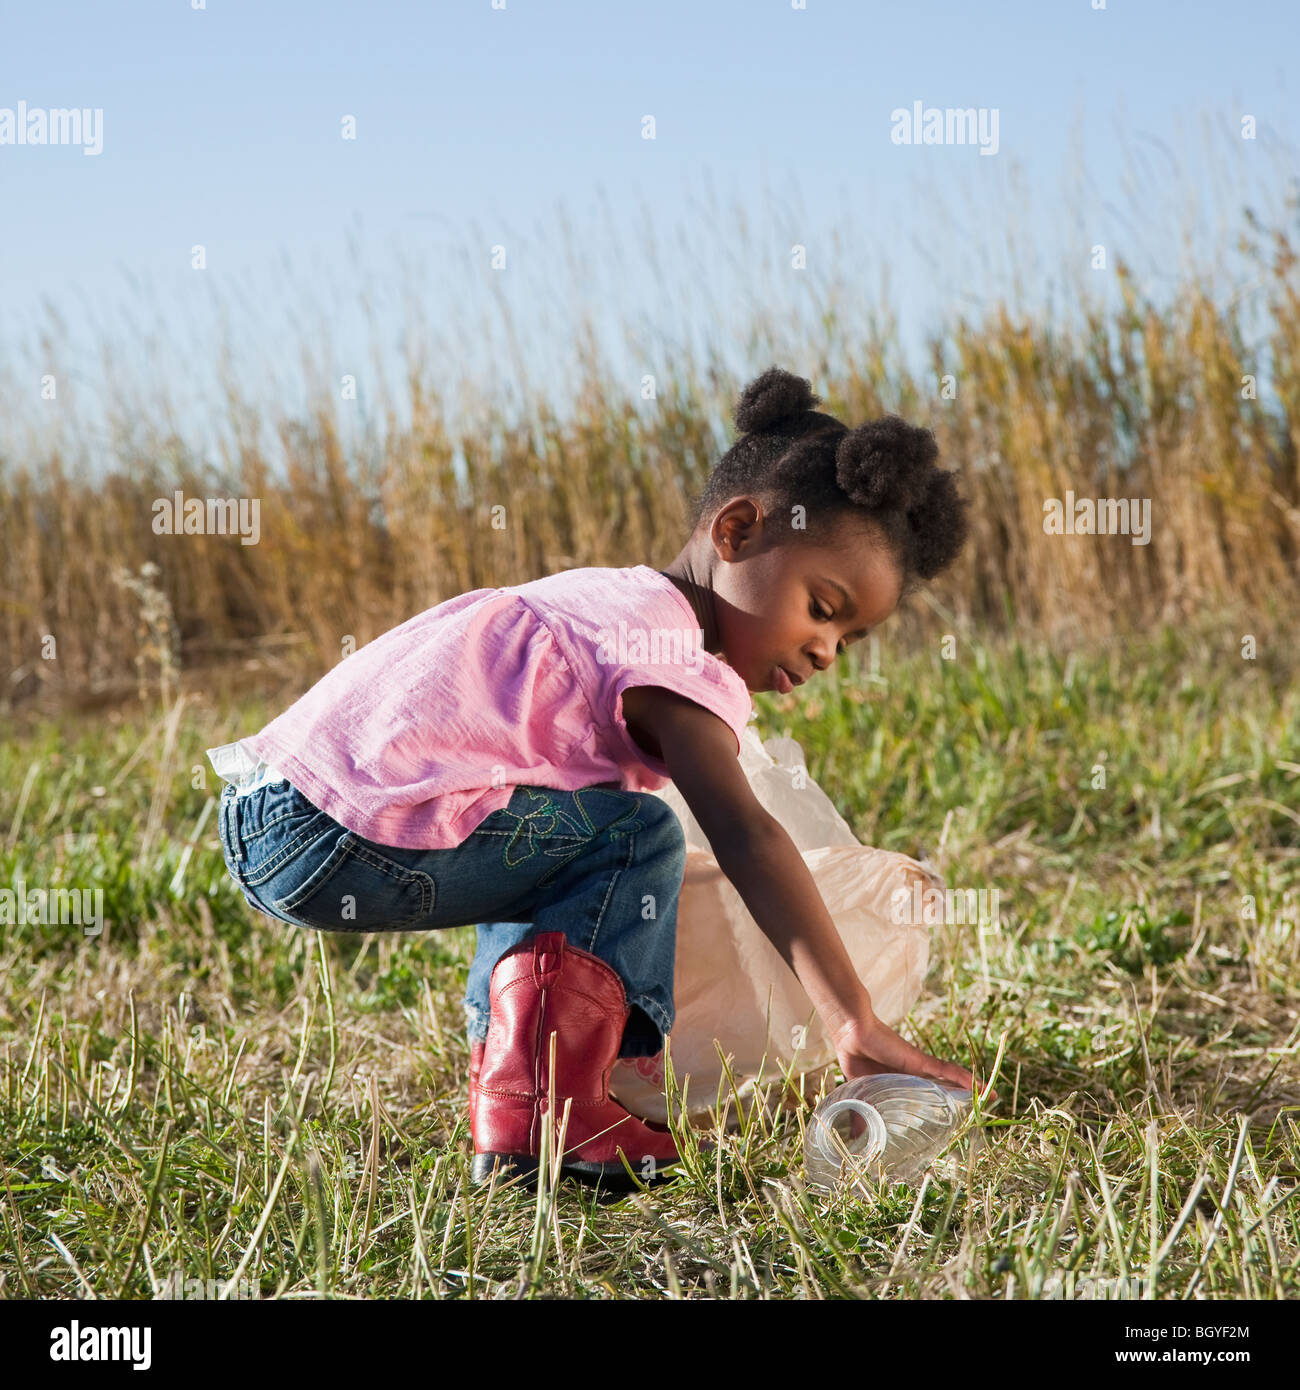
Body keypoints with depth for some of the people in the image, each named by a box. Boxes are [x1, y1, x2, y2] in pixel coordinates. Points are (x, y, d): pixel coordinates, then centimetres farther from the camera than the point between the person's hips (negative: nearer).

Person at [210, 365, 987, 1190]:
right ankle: (547, 1118, -9)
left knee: (554, 848, 25)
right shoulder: (675, 660, -8)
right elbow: (745, 837, -19)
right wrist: (854, 1024, -21)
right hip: (338, 845, -10)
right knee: (637, 838, -5)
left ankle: (507, 1069, 21)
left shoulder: (607, 598, 22)